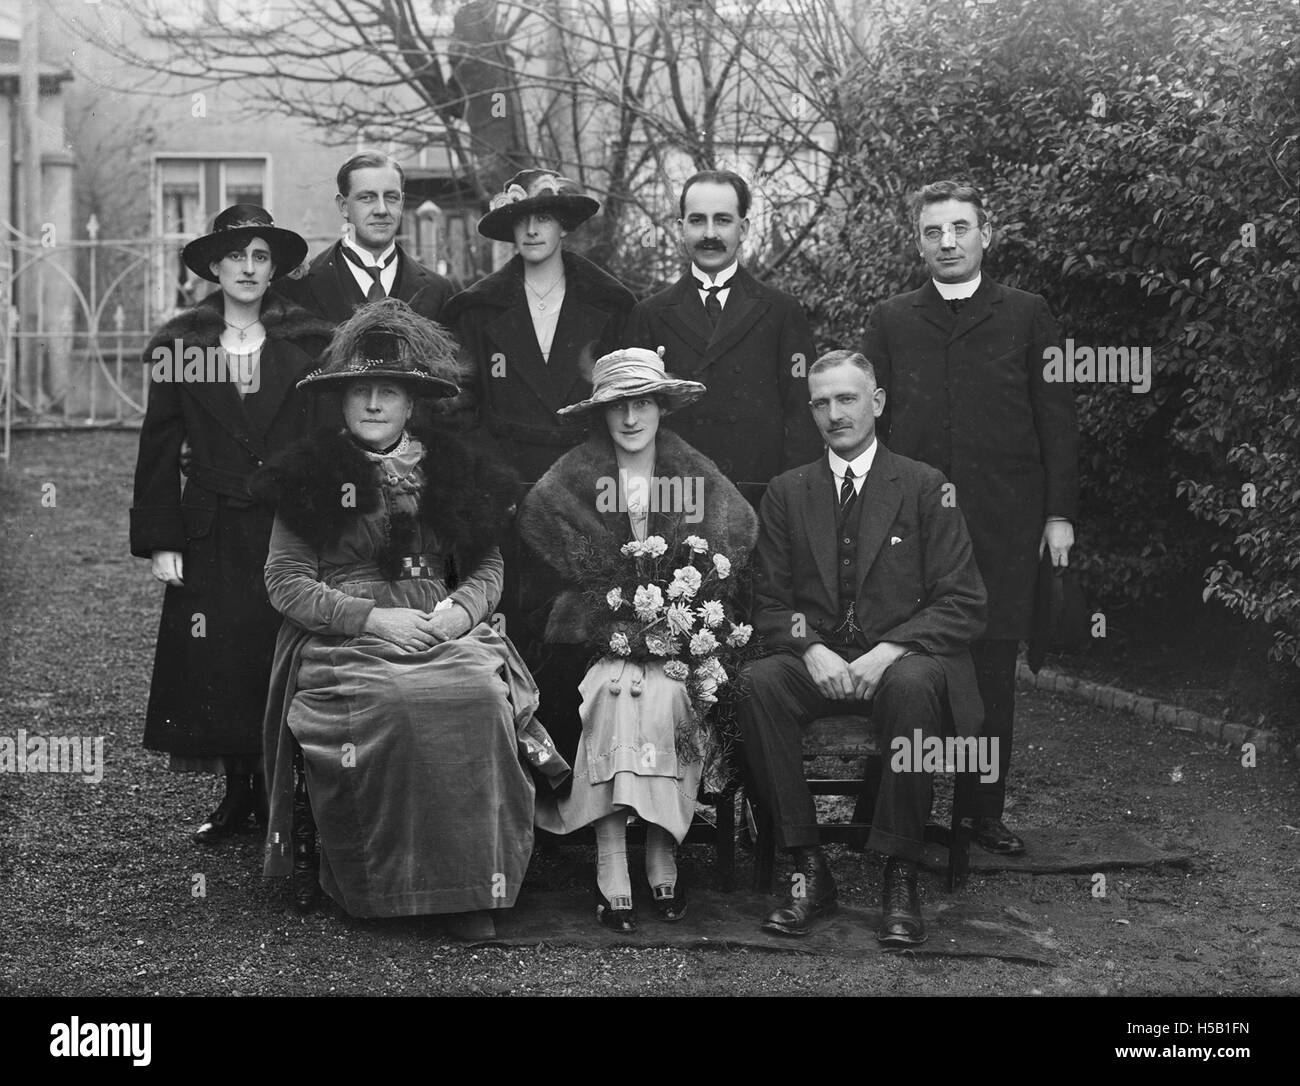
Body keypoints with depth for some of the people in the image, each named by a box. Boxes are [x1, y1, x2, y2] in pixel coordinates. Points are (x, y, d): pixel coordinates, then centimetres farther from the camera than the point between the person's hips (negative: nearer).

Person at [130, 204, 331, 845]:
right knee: (217, 668, 2)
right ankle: (238, 794, 15)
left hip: (294, 528, -1)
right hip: (213, 537, 1)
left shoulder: (309, 343, 3)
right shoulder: (179, 346, 5)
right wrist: (160, 541, -2)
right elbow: (159, 451, 5)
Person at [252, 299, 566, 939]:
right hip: (341, 640, -2)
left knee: (483, 695, -29)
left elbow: (487, 569, 16)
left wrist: (457, 611, -8)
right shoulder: (310, 476, 7)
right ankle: (384, 882, -19)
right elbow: (285, 581, 1)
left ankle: (474, 885, -23)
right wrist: (373, 617, -12)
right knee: (390, 702, -34)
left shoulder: (454, 473, 16)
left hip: (445, 629, 2)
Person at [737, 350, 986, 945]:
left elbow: (963, 604, -2)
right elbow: (769, 603, 9)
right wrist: (812, 650, -13)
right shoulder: (786, 492, 12)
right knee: (754, 684, -30)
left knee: (913, 685, -37)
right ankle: (809, 869, -21)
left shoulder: (925, 487, 4)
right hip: (815, 660, 2)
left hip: (902, 660, -2)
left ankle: (900, 877, -25)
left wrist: (888, 651, -18)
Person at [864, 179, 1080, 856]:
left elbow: (1057, 421, 7)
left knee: (993, 674, 1)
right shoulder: (890, 322, 13)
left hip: (1004, 524, 0)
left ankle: (986, 813, 11)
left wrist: (1059, 514, 1)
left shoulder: (1027, 317, 9)